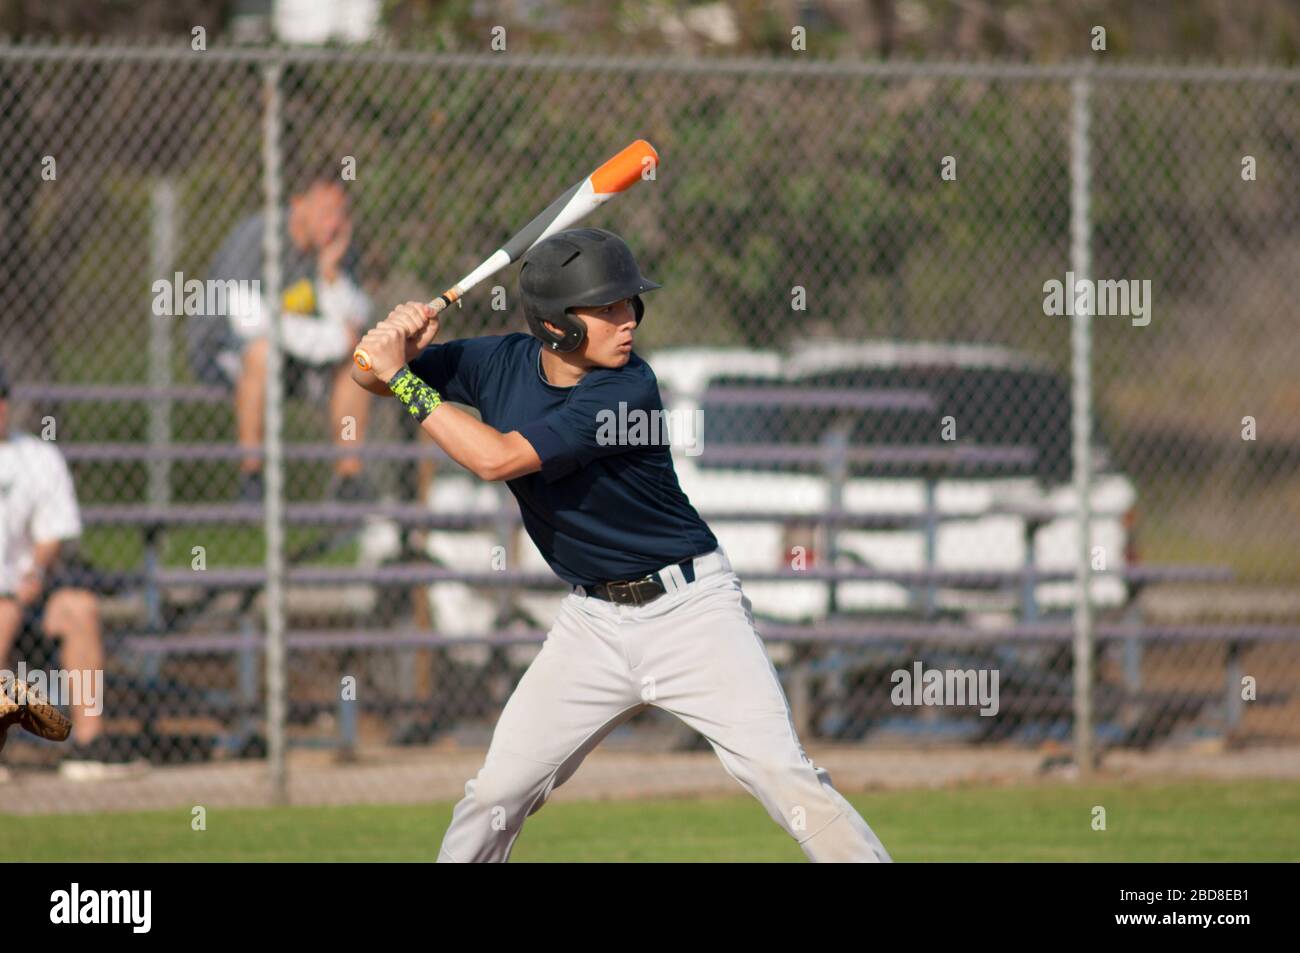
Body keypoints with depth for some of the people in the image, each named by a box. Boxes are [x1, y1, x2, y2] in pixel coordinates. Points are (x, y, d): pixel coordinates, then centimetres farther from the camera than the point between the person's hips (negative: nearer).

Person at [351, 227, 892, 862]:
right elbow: (371, 375, 4)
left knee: (780, 773, -17)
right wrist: (397, 344, -20)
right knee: (498, 791, 3)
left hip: (689, 609, -5)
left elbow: (499, 458, -28)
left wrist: (403, 378, -23)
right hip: (594, 620, 5)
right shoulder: (502, 363, -4)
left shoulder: (629, 390, -22)